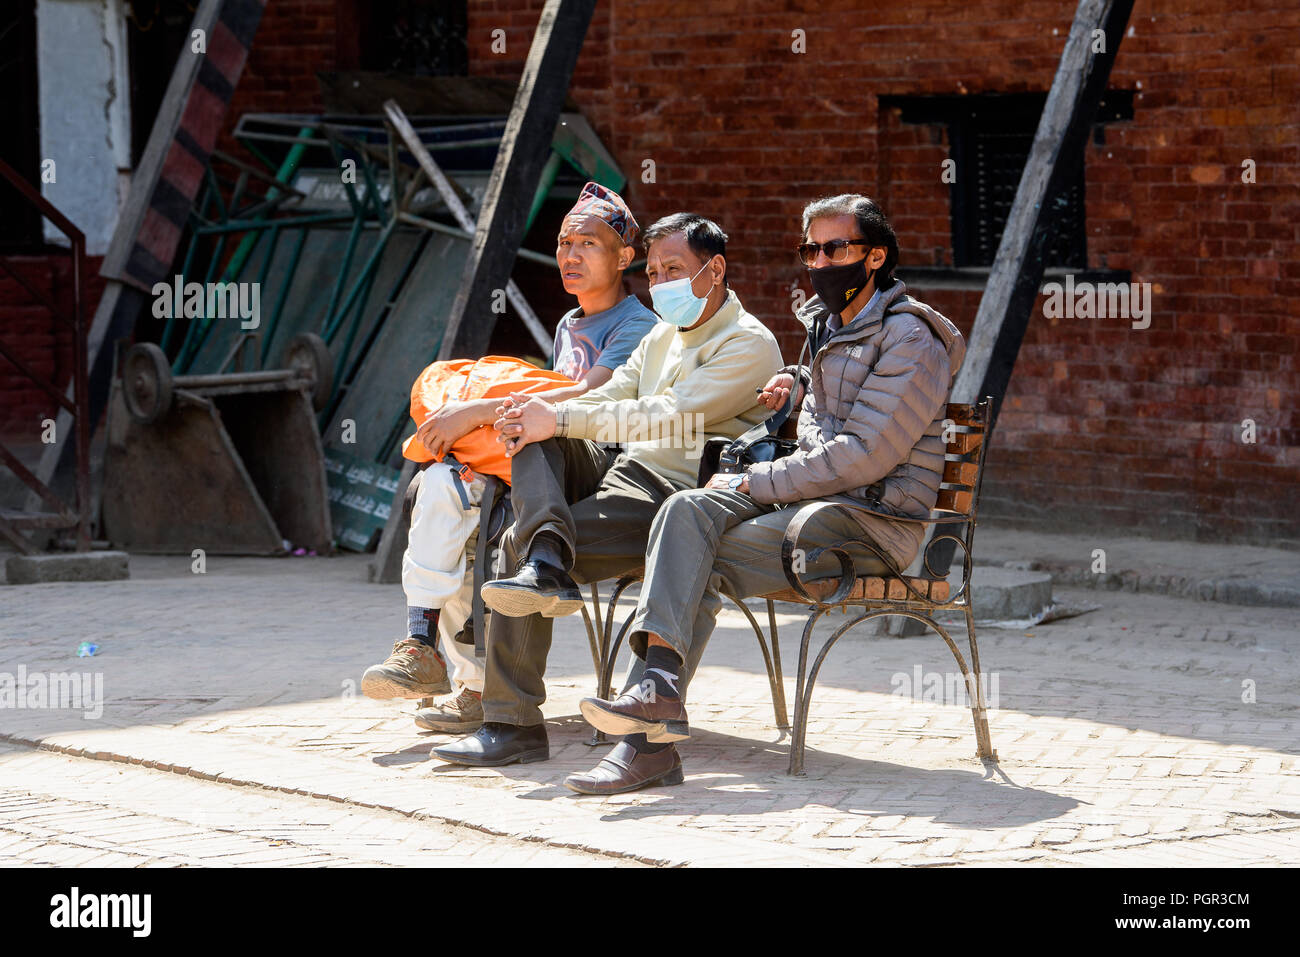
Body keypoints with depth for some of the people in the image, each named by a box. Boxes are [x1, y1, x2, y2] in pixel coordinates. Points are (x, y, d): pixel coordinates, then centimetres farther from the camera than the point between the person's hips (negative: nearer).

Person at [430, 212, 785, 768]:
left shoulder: (749, 345, -7)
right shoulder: (663, 335, 23)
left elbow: (669, 419, -19)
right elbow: (608, 398, 16)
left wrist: (558, 420, -21)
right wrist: (537, 421, -7)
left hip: (672, 497, -9)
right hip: (620, 473, 9)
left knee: (517, 546, -24)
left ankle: (513, 723, -27)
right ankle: (549, 553, -35)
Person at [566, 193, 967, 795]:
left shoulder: (909, 339, -9)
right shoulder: (826, 324, 20)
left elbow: (864, 455, -19)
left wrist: (753, 484, -15)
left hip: (875, 520, -8)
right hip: (815, 494, 8)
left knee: (702, 566, -22)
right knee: (688, 511, -21)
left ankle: (652, 742, -23)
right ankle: (658, 677, -38)